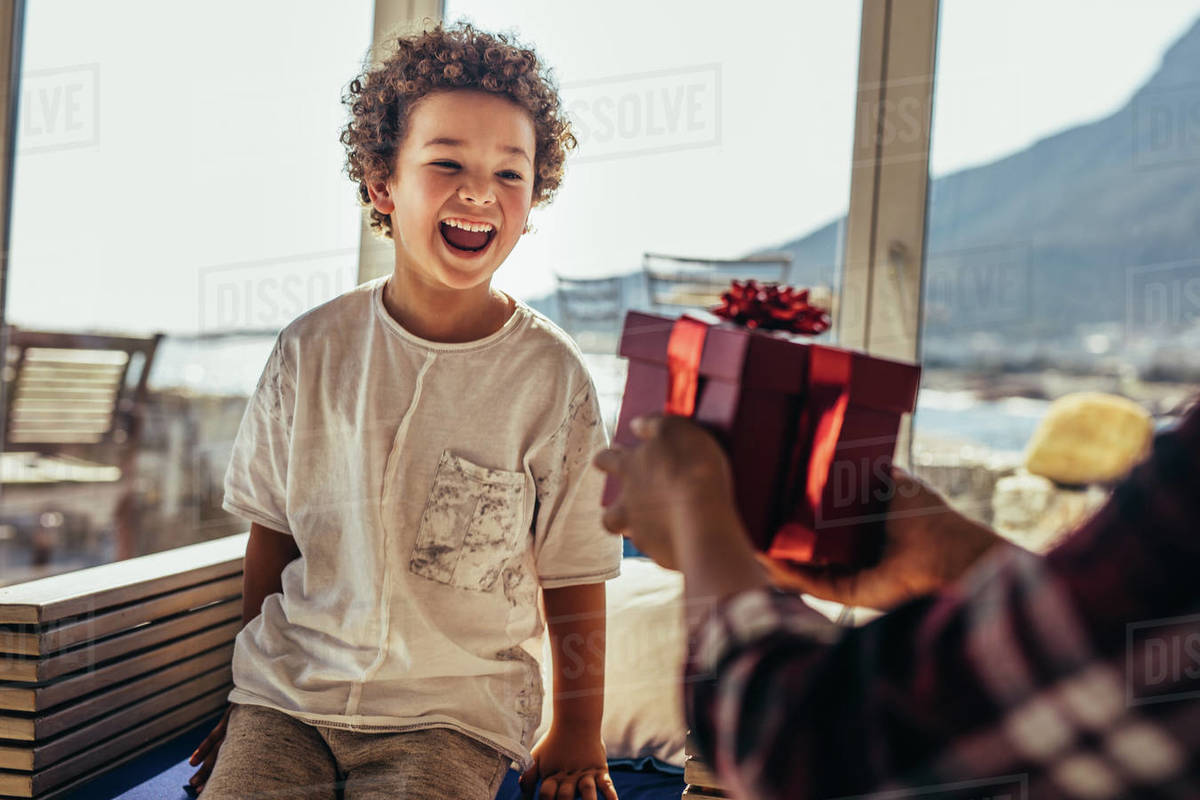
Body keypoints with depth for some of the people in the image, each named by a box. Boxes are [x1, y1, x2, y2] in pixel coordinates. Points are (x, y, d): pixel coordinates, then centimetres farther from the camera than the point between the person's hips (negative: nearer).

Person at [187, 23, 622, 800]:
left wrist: (577, 735, 5)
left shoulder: (552, 377, -7)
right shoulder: (314, 349, -1)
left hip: (454, 713, -1)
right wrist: (254, 692, 16)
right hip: (291, 689, 2)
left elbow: (573, 576, 0)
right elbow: (273, 533, 9)